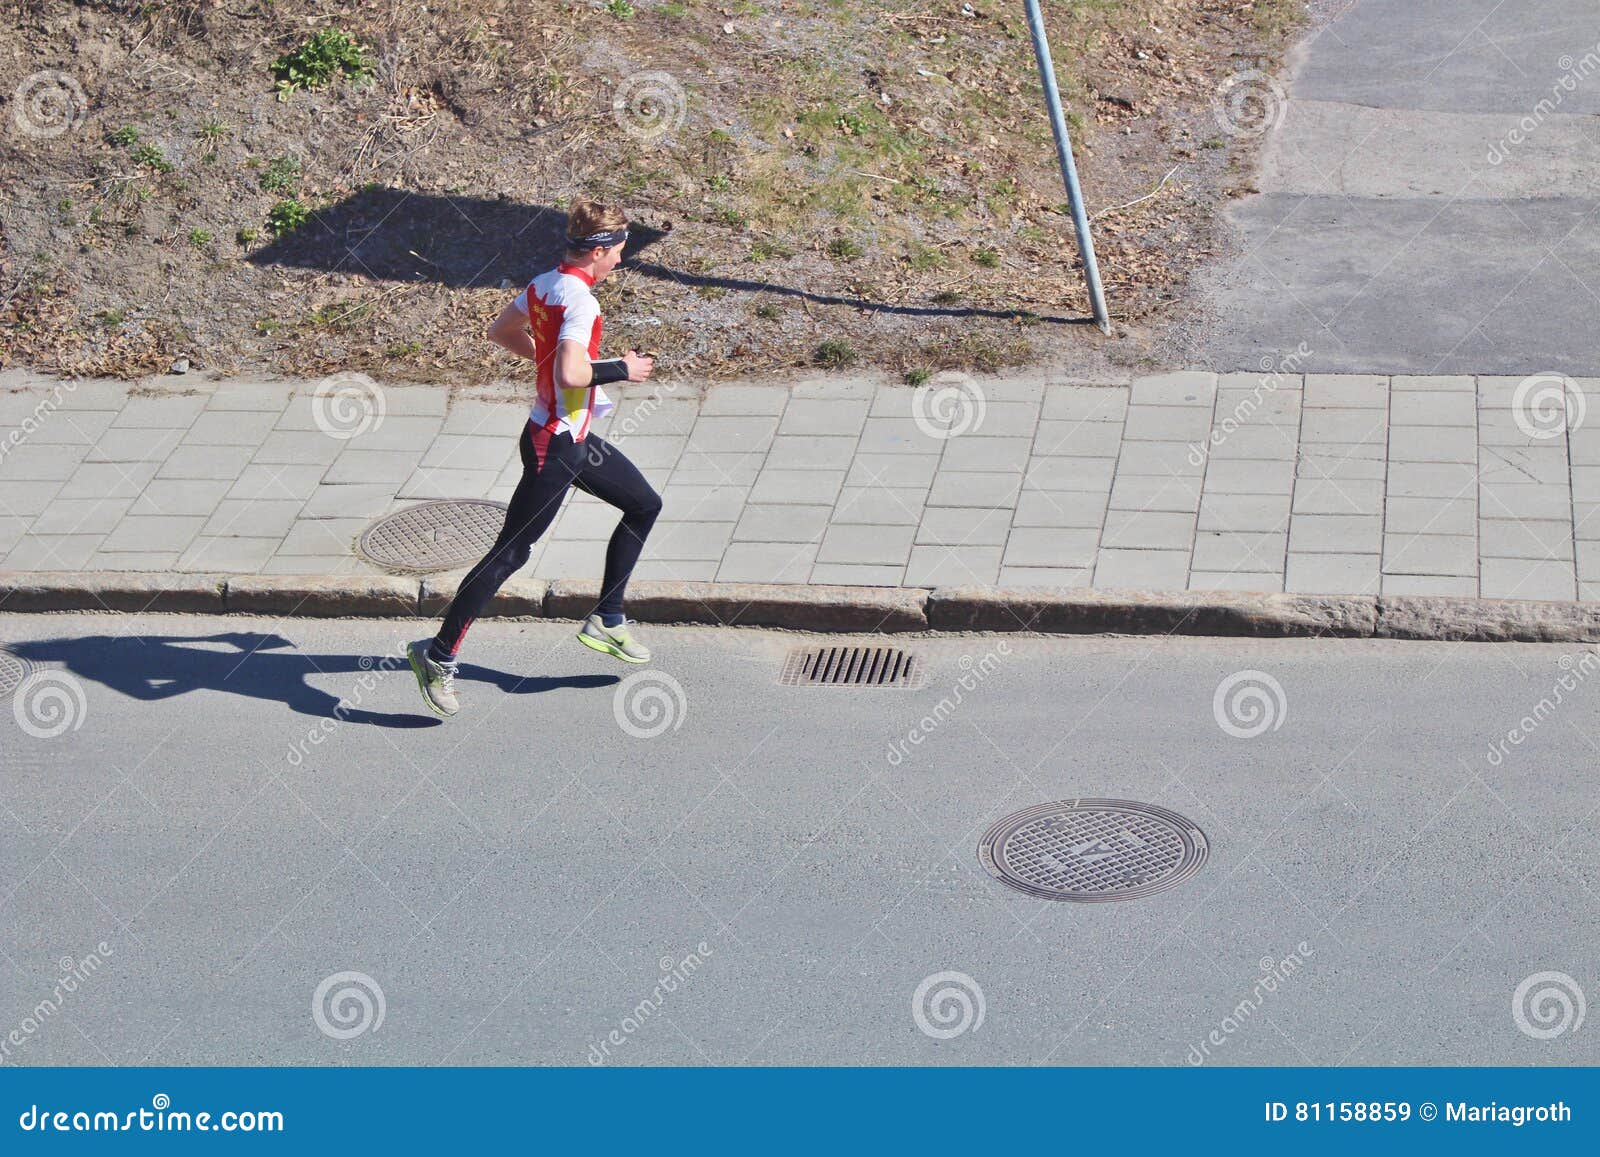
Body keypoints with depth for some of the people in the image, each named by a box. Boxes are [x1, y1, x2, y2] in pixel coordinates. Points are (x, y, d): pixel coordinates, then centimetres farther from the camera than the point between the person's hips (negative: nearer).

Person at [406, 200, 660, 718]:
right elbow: (570, 374, -35)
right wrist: (620, 369, -20)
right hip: (554, 447, -10)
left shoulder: (544, 284, 4)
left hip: (575, 440, 10)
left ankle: (606, 620, 25)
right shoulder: (580, 301, -23)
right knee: (511, 553, -5)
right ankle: (439, 656, 0)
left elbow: (500, 331, 18)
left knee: (645, 505, 19)